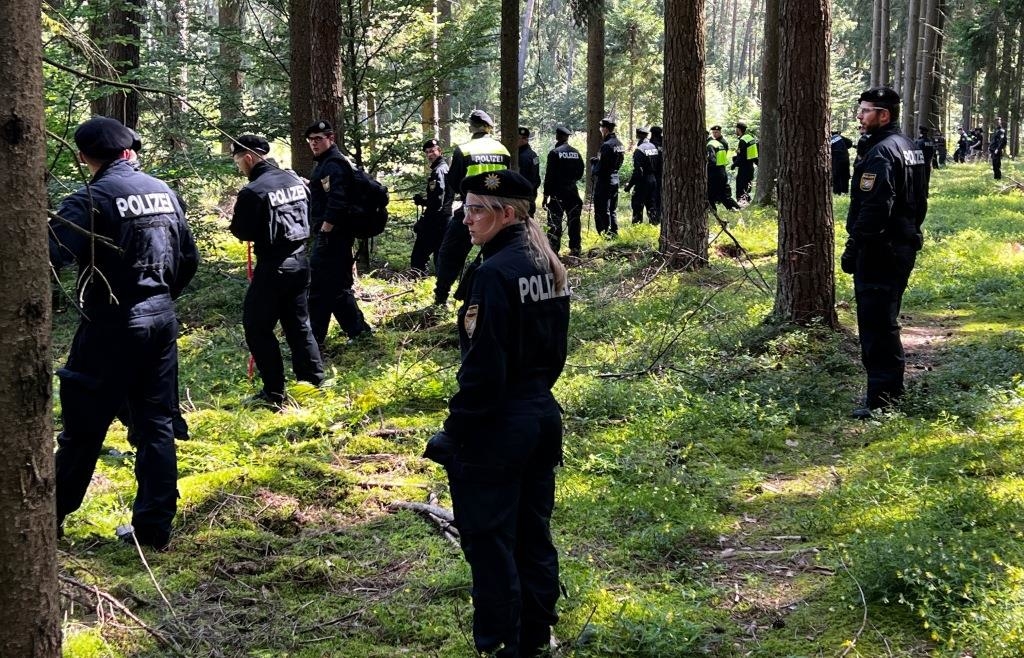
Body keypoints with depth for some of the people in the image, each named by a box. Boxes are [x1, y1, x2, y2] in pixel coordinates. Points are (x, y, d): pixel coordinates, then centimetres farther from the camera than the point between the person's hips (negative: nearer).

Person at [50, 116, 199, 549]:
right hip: (162, 321, 6)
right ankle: (153, 526, 12)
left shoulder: (91, 200, -14)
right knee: (156, 424, 9)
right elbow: (189, 259, 14)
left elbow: (51, 256, -27)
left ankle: (52, 517, 17)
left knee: (83, 428, 5)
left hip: (112, 327, -6)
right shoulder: (163, 192, 7)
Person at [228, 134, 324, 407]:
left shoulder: (253, 192, -17)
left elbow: (244, 233, -13)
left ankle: (274, 392, 3)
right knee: (298, 324, 16)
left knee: (257, 327, 3)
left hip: (273, 267, -7)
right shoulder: (295, 180, 7)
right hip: (299, 261, 8)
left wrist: (234, 219, 7)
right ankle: (313, 382, 18)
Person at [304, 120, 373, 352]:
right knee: (338, 287, 17)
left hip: (330, 235, -11)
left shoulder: (333, 165, -15)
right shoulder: (325, 164, 19)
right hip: (337, 236, 11)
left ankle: (315, 341, -4)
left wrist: (324, 231, -24)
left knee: (320, 291, -7)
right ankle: (359, 331, 23)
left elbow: (337, 202, -26)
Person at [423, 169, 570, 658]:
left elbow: (483, 366, -22)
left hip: (497, 429, -9)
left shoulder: (495, 273, -21)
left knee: (489, 543, 3)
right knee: (533, 534, 18)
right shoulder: (548, 266, 6)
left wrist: (454, 434, -14)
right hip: (543, 416, 9)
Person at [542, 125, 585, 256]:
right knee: (573, 221, 10)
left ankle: (553, 249, -9)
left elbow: (549, 175, -11)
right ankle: (575, 249, 13)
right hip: (573, 192, 5)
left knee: (554, 221, -4)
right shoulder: (576, 153, 7)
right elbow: (581, 172, 13)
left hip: (557, 193, -5)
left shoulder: (554, 153, -10)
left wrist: (546, 194, -8)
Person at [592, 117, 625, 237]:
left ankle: (604, 234, -3)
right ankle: (614, 232, 22)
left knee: (602, 210, -3)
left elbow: (600, 167, -21)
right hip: (615, 179, 9)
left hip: (604, 181, -9)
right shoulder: (620, 144, 8)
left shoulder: (606, 145, -19)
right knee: (613, 210, 17)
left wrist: (593, 162, 0)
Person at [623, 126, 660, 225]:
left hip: (642, 181, -7)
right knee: (651, 204, 15)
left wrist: (629, 185, -16)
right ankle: (655, 223, 17)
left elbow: (638, 171, -20)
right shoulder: (654, 147, 7)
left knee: (637, 205, -2)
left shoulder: (639, 150, -16)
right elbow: (659, 165, 11)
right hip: (653, 179, 7)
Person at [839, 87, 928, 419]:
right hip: (904, 247, 11)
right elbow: (919, 202, 21)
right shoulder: (910, 148, 15)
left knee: (875, 324, -8)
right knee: (886, 321, 19)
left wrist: (853, 248, -20)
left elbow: (874, 209, -25)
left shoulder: (880, 154, -18)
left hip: (879, 251, -11)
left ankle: (880, 398, -8)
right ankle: (893, 387, 28)